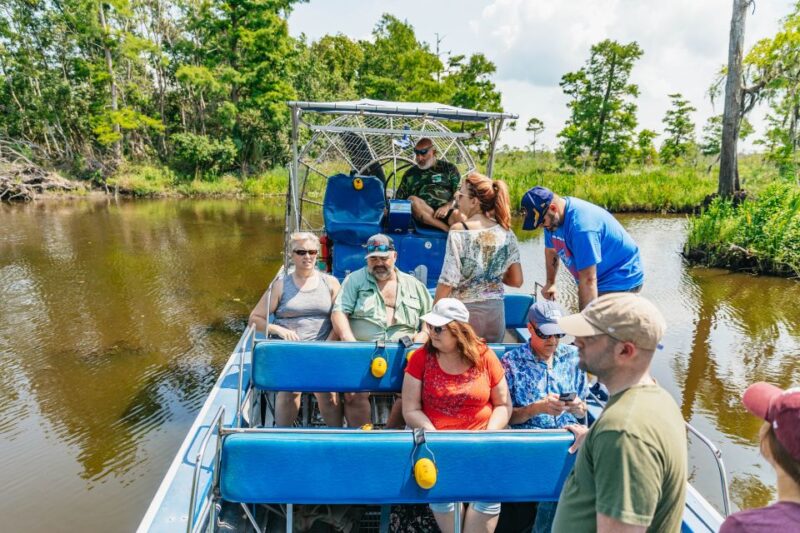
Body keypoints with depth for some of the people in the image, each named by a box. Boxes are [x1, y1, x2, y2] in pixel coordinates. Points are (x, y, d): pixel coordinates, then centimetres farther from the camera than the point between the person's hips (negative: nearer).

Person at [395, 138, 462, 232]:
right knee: (412, 200, -31)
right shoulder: (410, 174, 23)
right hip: (423, 214, 2)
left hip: (447, 212, -1)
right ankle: (448, 229, -34)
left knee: (457, 214, -35)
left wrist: (447, 206, -12)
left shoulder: (449, 168, 18)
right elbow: (399, 198, 22)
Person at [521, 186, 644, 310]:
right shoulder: (553, 219, -5)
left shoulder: (580, 225, -32)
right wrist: (550, 282, 22)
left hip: (620, 281, -8)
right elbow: (551, 250, 15)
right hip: (601, 280, 8)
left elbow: (588, 280, -33)